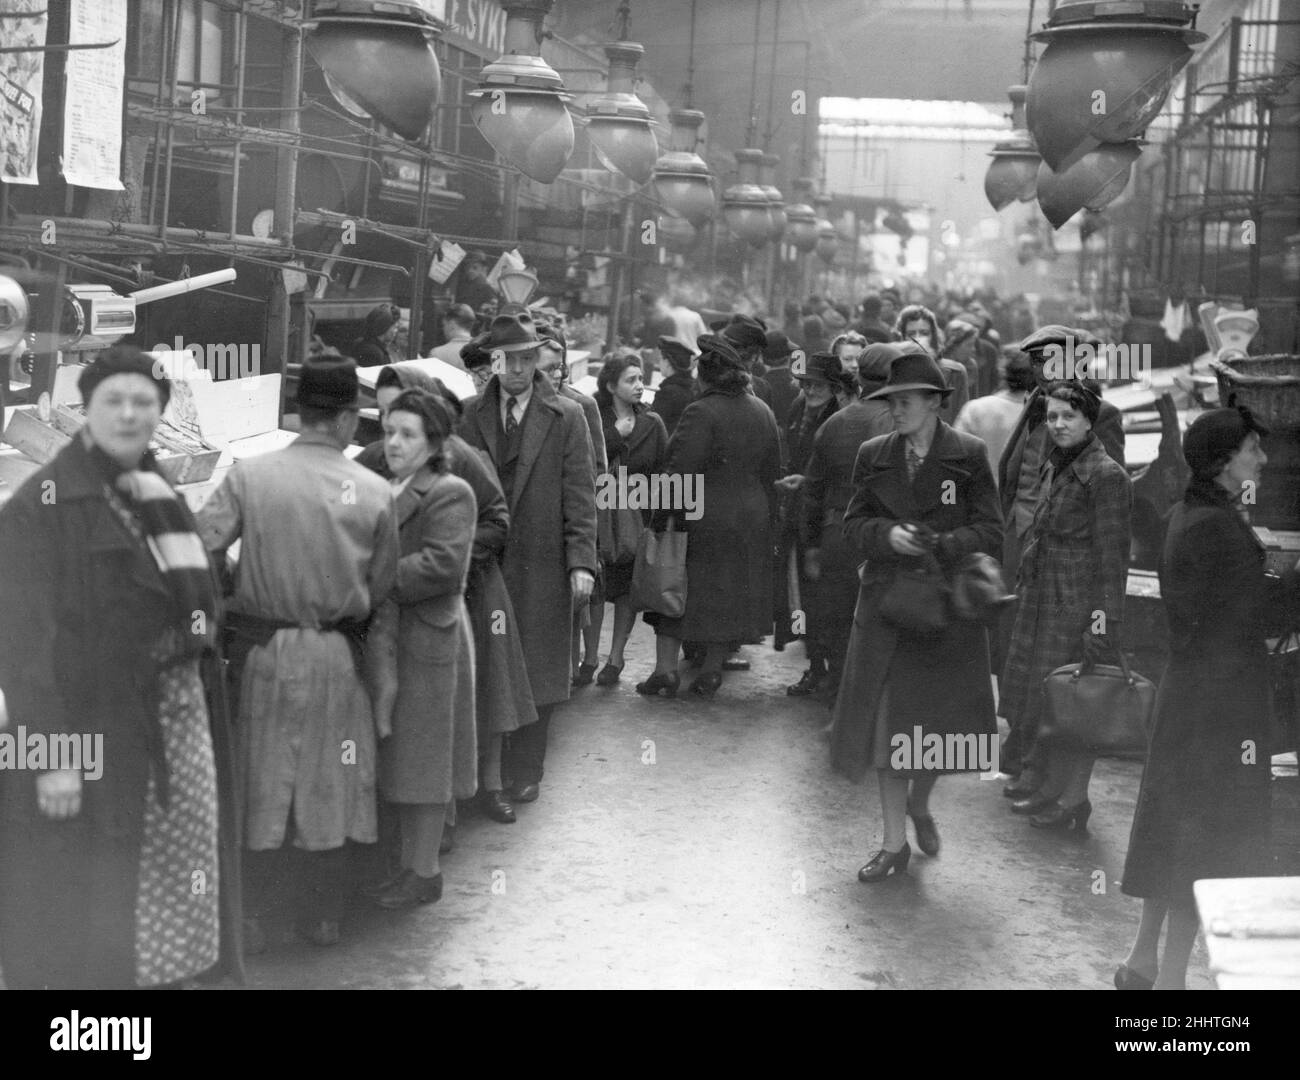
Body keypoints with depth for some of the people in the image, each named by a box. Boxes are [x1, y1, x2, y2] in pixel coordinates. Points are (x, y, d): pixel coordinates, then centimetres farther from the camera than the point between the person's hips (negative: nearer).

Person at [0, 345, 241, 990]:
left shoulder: (160, 496, 11)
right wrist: (53, 756, -22)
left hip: (181, 721, 7)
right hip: (97, 731, -7)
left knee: (177, 905, 13)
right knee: (90, 917, 2)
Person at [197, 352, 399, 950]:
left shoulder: (248, 475, -9)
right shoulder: (374, 491, -7)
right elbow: (381, 586, 2)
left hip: (264, 651, 0)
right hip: (336, 656, 0)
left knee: (260, 781, 12)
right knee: (328, 782, 14)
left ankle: (249, 919, 17)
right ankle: (323, 917, 24)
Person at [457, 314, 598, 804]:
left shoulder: (566, 418, 2)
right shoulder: (470, 416, 7)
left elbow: (580, 496, -1)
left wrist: (581, 562, -9)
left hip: (543, 566, -1)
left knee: (536, 673, 5)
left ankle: (525, 773, 17)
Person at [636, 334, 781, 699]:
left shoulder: (701, 414, -17)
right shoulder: (763, 413, 6)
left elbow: (680, 473, -20)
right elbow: (772, 474, 13)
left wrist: (659, 517, -13)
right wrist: (767, 518, 19)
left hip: (699, 522, -6)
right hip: (750, 524, 6)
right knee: (729, 594, 14)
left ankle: (665, 669, 4)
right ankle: (712, 672, 20)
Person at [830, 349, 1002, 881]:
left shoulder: (968, 456, -2)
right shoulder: (874, 455, 5)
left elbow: (990, 530, -4)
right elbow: (853, 524, 5)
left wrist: (938, 547, -18)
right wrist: (887, 535, -15)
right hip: (886, 602, 2)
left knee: (943, 719, 6)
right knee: (887, 721, 2)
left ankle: (920, 804, 37)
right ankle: (894, 843, 12)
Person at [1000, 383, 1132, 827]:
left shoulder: (1106, 476, -14)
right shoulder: (1054, 467, 12)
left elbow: (1113, 555, -16)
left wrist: (1105, 618, -19)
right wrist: (1025, 583, 21)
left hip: (1077, 607, -9)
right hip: (1040, 602, 9)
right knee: (1026, 698, 14)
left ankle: (1071, 801, 12)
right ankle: (1043, 788, 28)